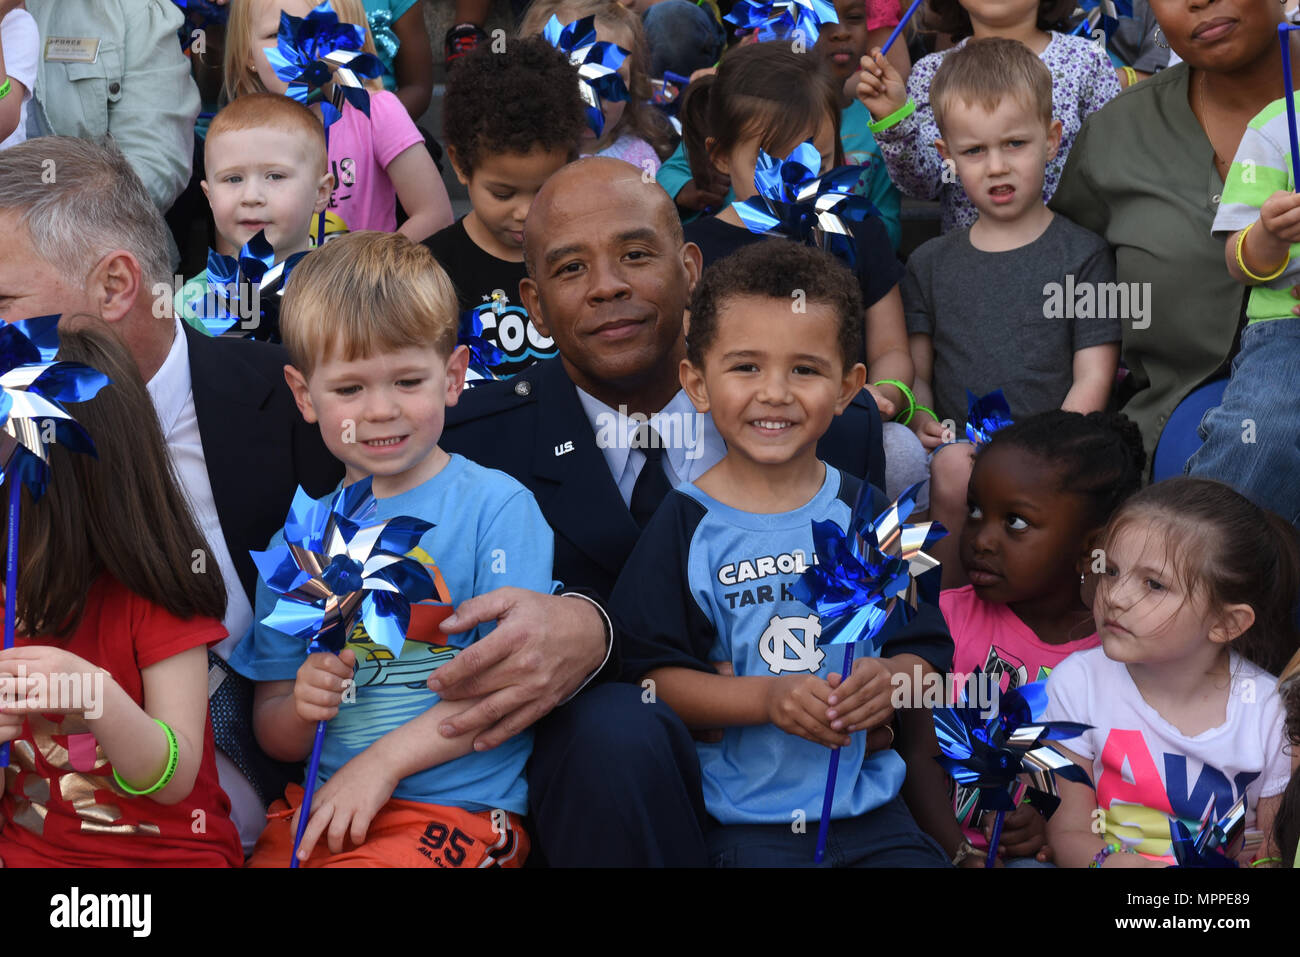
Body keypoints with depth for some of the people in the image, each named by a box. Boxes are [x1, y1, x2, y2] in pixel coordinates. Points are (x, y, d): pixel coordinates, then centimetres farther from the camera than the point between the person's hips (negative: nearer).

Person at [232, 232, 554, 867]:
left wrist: (384, 760, -13)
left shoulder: (496, 506, 1)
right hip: (318, 805, 5)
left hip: (455, 806, -4)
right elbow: (273, 737, 16)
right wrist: (300, 708, -7)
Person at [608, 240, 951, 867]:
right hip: (745, 820, -3)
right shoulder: (684, 526, -3)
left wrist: (893, 679, -13)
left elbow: (922, 654, 9)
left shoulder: (866, 515, 7)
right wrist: (767, 697, -20)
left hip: (868, 806, 3)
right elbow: (655, 679, -7)